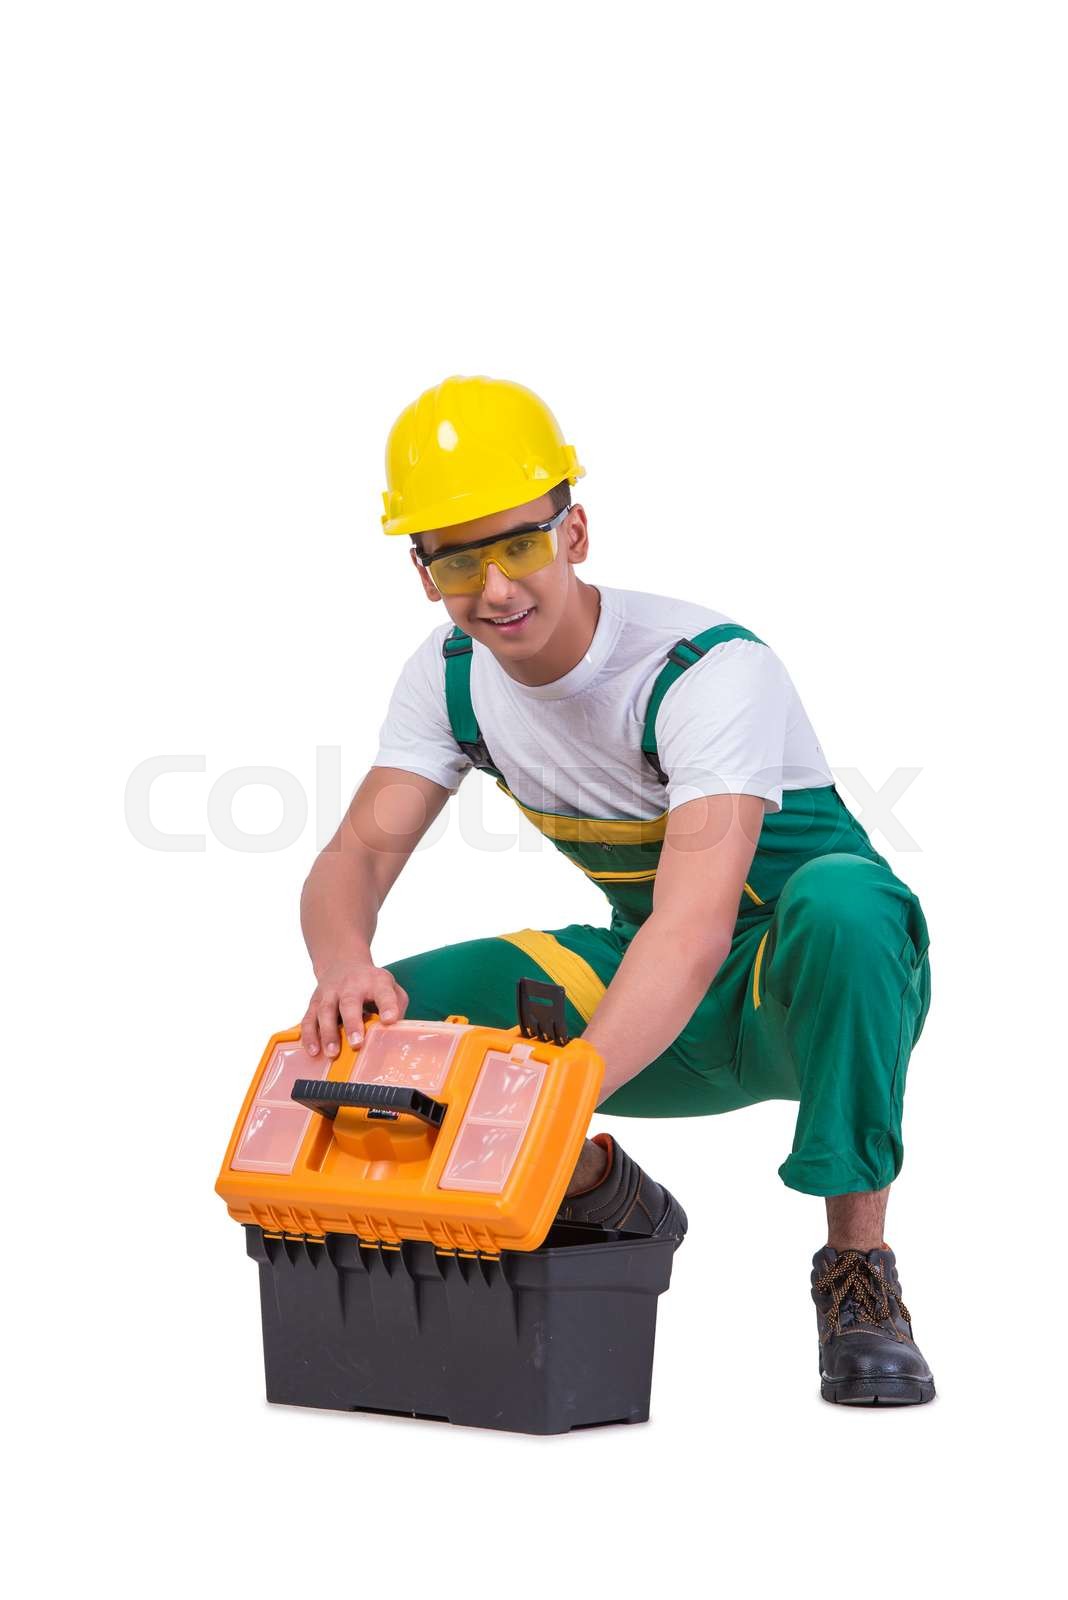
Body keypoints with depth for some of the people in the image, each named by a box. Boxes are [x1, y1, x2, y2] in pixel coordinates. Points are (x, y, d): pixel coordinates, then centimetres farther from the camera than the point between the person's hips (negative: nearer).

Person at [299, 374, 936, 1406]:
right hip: (652, 993, 5)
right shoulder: (450, 676, -5)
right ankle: (610, 1205, 8)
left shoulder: (710, 670, -27)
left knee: (836, 898, -42)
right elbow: (355, 857, -12)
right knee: (378, 1018, -18)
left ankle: (856, 1264, -24)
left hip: (809, 992, -5)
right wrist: (345, 964, -38)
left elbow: (695, 931, -40)